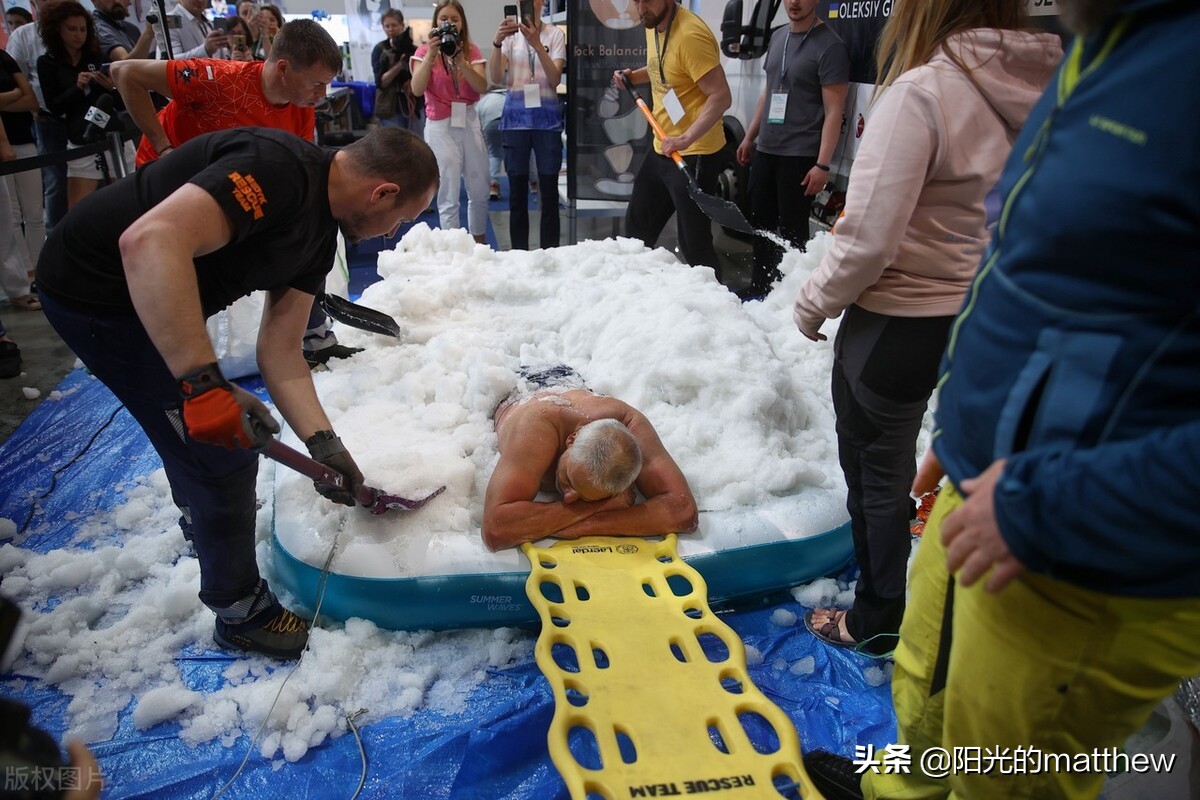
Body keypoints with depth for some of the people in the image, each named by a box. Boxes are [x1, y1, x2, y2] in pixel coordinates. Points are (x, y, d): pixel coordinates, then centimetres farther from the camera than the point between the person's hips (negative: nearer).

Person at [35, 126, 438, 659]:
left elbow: (278, 350, 1)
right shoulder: (279, 171, -29)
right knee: (223, 454, -5)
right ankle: (241, 613, 15)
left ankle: (202, 516, 60)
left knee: (197, 423, 30)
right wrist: (204, 383, -44)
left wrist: (322, 443, -8)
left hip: (155, 297, 10)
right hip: (99, 290, -10)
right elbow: (148, 243, -43)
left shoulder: (321, 233, 1)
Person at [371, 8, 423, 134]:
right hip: (391, 109, -3)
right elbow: (381, 82, -11)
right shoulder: (380, 50, 0)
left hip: (416, 106, 3)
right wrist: (400, 64, -21)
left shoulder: (414, 49, 7)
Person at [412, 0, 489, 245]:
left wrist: (460, 59, -21)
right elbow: (417, 90, -14)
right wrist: (431, 55, -21)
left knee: (480, 191, 11)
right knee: (448, 196, -4)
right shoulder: (424, 51, 1)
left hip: (469, 122, 3)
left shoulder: (472, 51, 6)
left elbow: (482, 87, -10)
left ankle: (479, 243, 28)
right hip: (440, 127, -3)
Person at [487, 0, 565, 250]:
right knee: (517, 191, 3)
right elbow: (496, 78, -8)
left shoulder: (555, 34, 3)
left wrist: (537, 44, -23)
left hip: (547, 118, -1)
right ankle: (519, 255, 11)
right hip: (516, 117, 1)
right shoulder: (510, 34, 5)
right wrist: (497, 42, -23)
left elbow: (555, 79, -10)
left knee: (549, 191, 0)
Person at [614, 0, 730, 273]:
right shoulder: (653, 26, 6)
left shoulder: (691, 35, -22)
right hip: (661, 149, 10)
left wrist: (686, 138, -35)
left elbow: (721, 96, -26)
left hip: (693, 155, -9)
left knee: (694, 243, -8)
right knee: (637, 229, 20)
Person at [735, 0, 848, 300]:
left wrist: (822, 164, -21)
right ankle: (759, 287, 28)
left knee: (791, 230, -1)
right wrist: (749, 137, 21)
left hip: (800, 156, -7)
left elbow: (834, 111, -15)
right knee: (760, 221, 15)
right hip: (765, 150, 8)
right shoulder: (778, 36, 13)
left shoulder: (829, 46, -11)